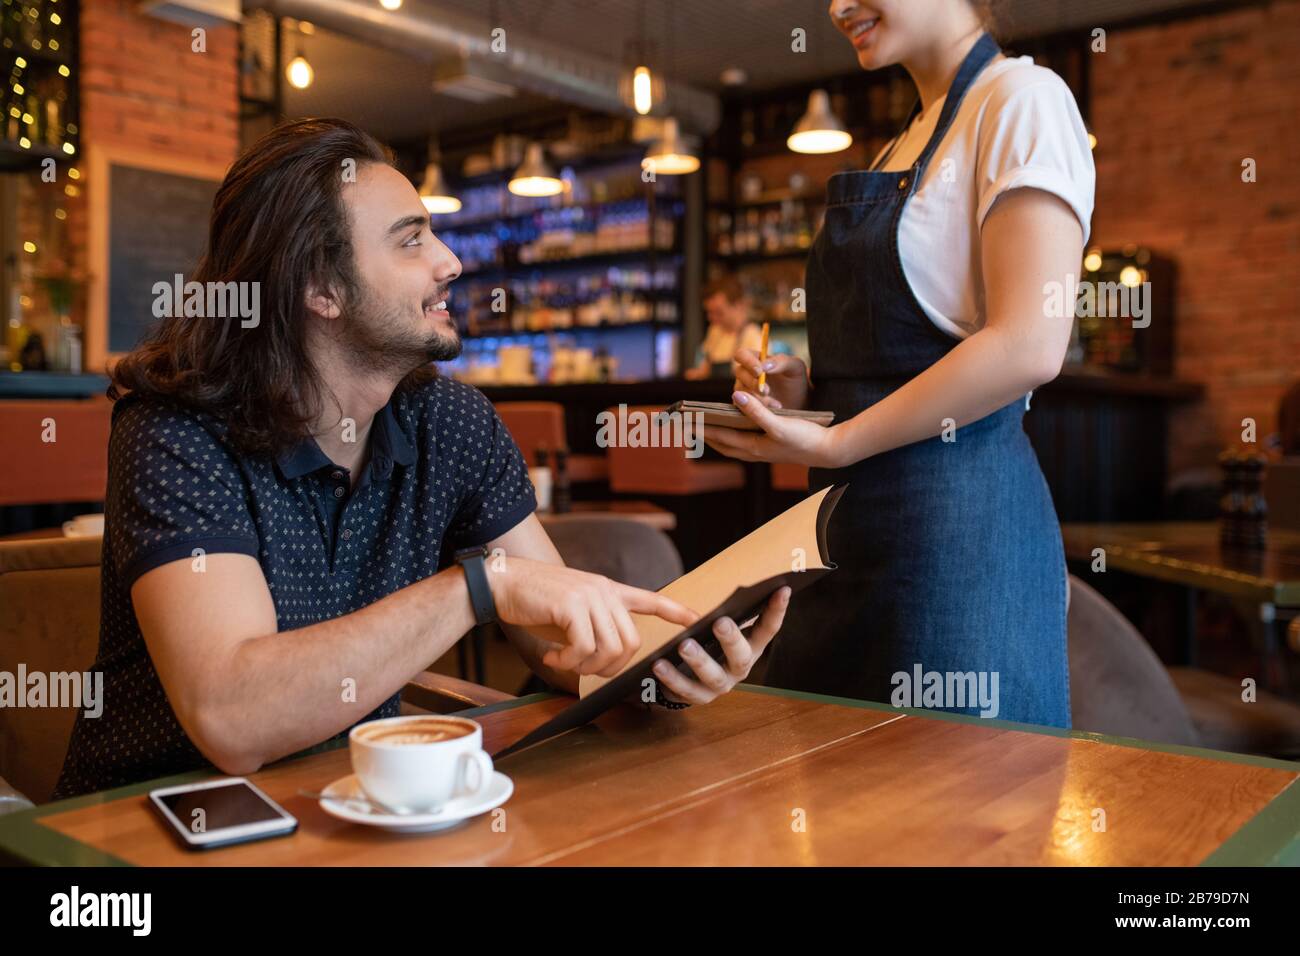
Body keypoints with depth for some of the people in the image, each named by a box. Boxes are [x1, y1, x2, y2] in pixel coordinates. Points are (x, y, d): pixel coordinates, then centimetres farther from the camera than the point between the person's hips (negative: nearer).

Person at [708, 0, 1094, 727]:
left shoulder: (1022, 98, -7)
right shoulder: (906, 144, 18)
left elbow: (1030, 347, -19)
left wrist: (834, 444, -15)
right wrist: (807, 385, 4)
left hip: (959, 513, -8)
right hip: (864, 516, 8)